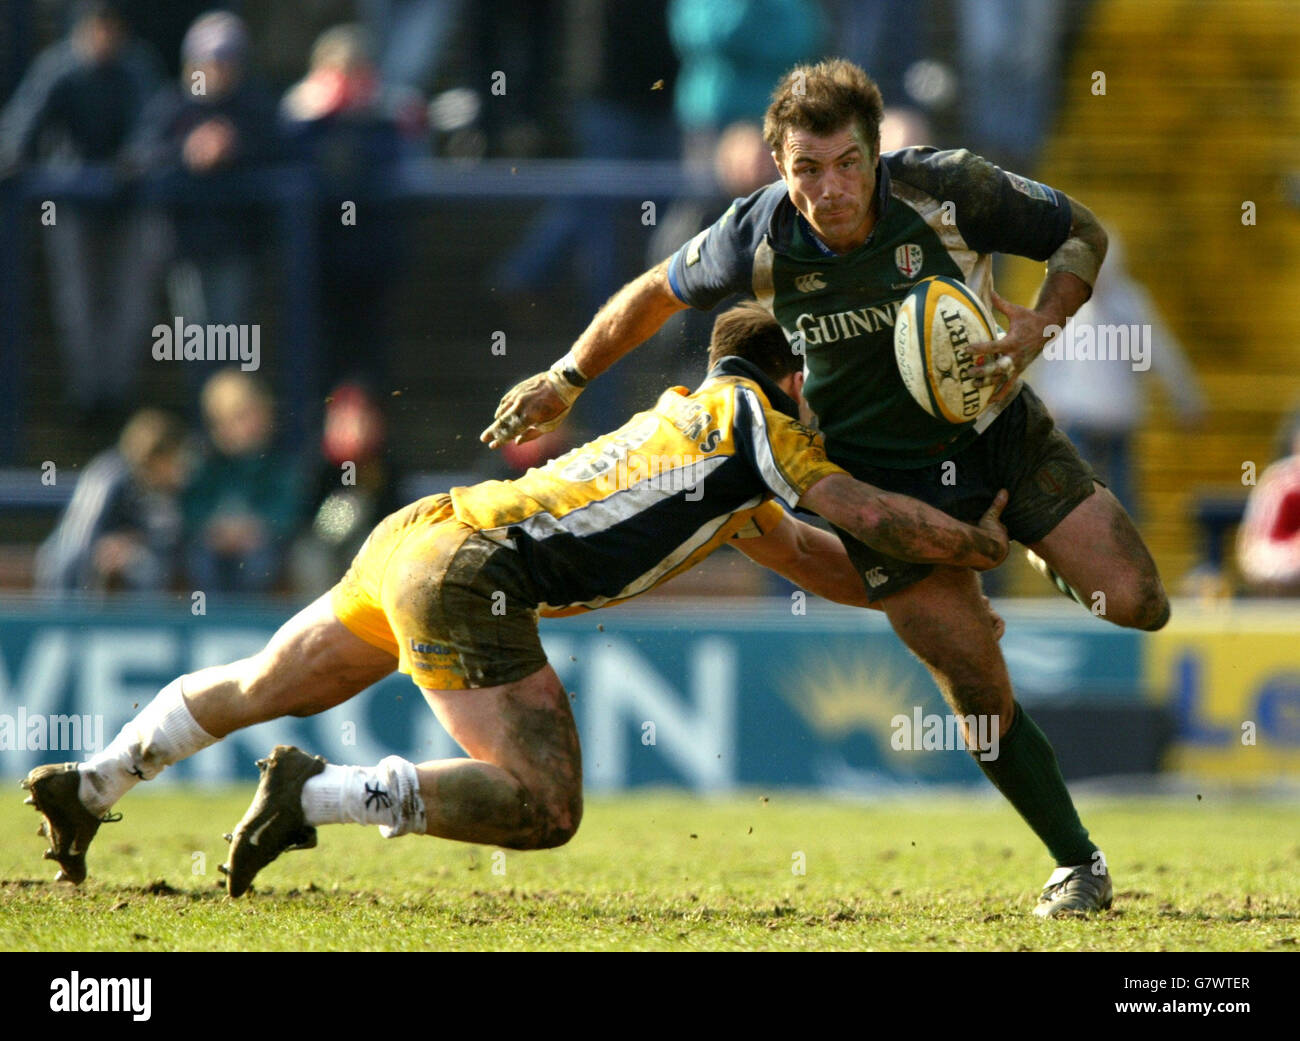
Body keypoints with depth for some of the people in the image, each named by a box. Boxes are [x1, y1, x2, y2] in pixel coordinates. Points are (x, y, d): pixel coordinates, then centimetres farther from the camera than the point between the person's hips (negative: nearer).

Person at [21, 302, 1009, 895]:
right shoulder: (744, 416, -1)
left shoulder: (715, 457, 25)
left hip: (418, 533, 10)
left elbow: (811, 554, 32)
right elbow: (876, 518, -5)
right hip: (472, 578, -10)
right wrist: (978, 546, 9)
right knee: (544, 808, -16)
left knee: (257, 688, 26)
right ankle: (314, 793, -19)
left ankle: (85, 788, 34)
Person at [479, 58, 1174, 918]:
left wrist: (1041, 323, -25)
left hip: (1000, 430, 1)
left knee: (1136, 602, -10)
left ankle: (1040, 547, 25)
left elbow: (1083, 232, -8)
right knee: (980, 694, -9)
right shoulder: (760, 240, -19)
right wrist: (565, 382, 10)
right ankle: (1077, 864, 9)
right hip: (881, 477, -1)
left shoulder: (950, 189, -22)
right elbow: (659, 293, 2)